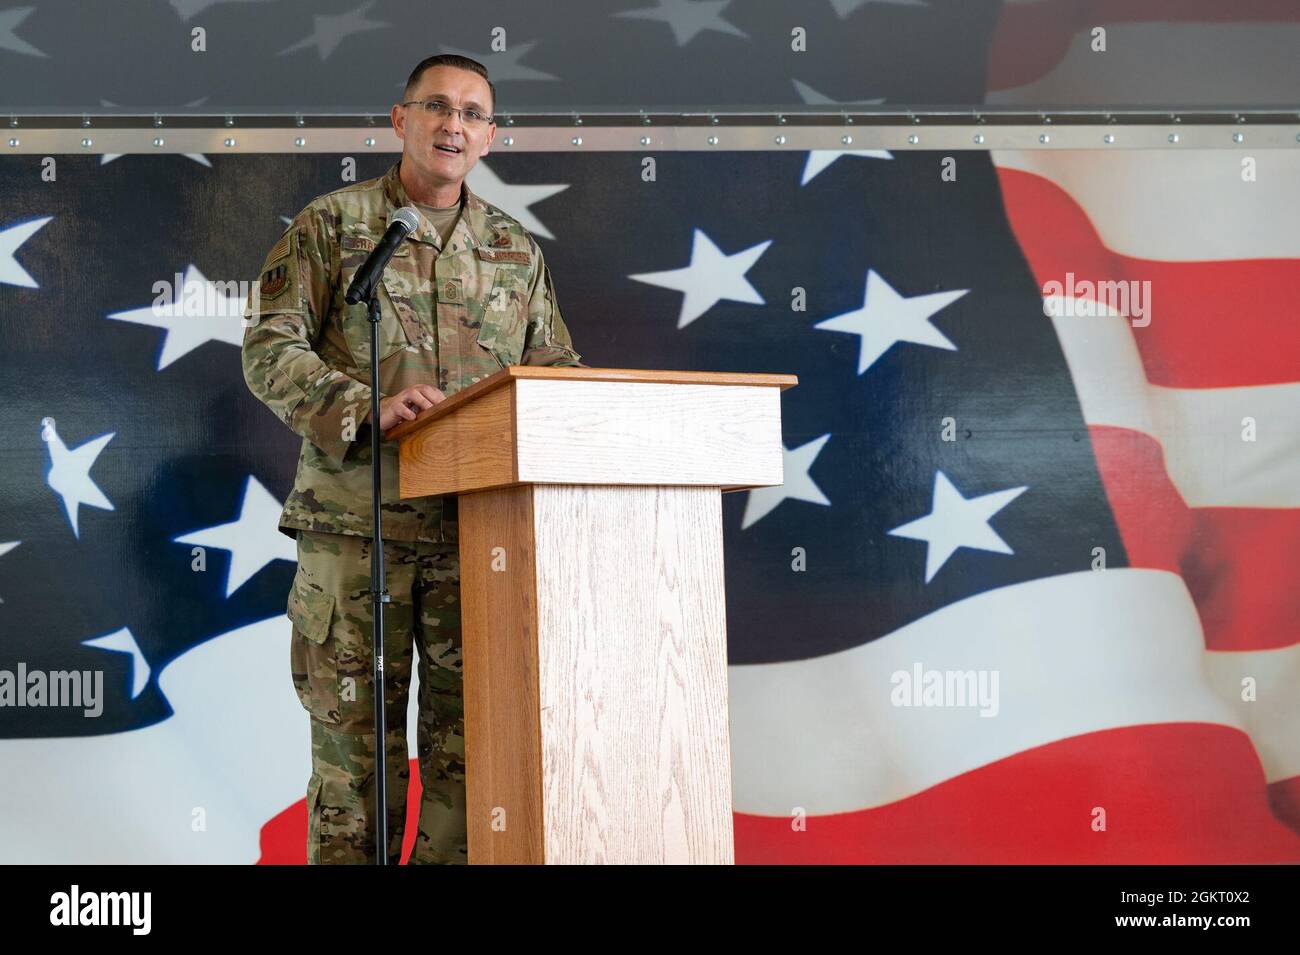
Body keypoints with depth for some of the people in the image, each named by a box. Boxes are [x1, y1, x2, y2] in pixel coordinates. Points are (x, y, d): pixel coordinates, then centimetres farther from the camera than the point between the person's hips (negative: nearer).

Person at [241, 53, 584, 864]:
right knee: (356, 733, 1)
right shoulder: (332, 225, 5)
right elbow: (270, 350, -3)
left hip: (478, 530, 3)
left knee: (470, 736, 4)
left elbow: (556, 372, 18)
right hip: (356, 525, -3)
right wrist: (367, 409, -18)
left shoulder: (517, 251, 16)